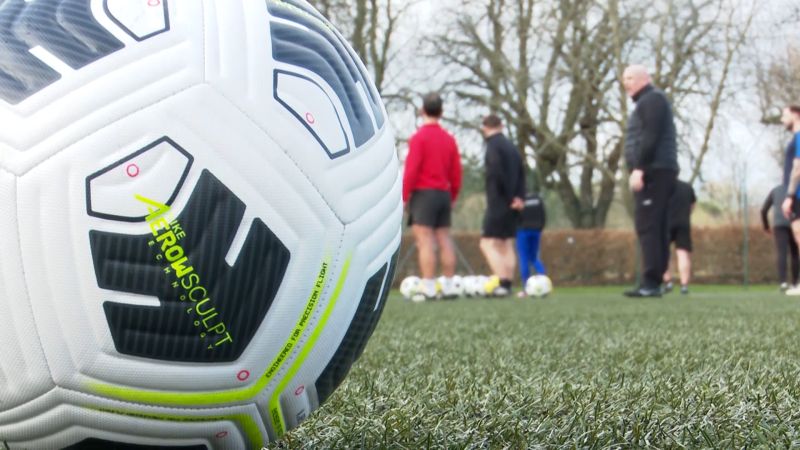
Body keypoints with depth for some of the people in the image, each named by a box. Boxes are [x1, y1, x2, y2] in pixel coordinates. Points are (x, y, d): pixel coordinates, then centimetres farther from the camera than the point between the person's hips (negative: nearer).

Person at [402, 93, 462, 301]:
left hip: (423, 193, -6)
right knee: (444, 240, 8)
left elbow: (411, 170, -13)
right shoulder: (449, 139, 10)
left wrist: (403, 196, -7)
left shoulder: (419, 137, -8)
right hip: (443, 194, 6)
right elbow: (456, 172, 11)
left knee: (424, 240, -7)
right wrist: (452, 197, 20)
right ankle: (449, 286, 9)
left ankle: (428, 289, -10)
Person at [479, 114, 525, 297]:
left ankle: (502, 283, -18)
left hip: (499, 203, -8)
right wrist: (519, 196, 0)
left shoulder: (493, 146, -11)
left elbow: (497, 173, -20)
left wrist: (509, 197, -12)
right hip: (511, 206, 8)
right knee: (506, 244, 12)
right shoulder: (511, 146, 14)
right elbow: (521, 173, 9)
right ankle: (507, 284, 10)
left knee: (488, 244, -8)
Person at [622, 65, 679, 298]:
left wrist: (638, 168, -22)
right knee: (656, 228, 6)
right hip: (654, 172, 10)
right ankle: (653, 283, 6)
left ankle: (651, 282, -19)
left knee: (647, 226, -15)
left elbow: (650, 137, -17)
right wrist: (640, 169, 17)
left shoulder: (652, 99, -5)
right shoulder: (647, 102, 26)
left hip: (654, 171, -10)